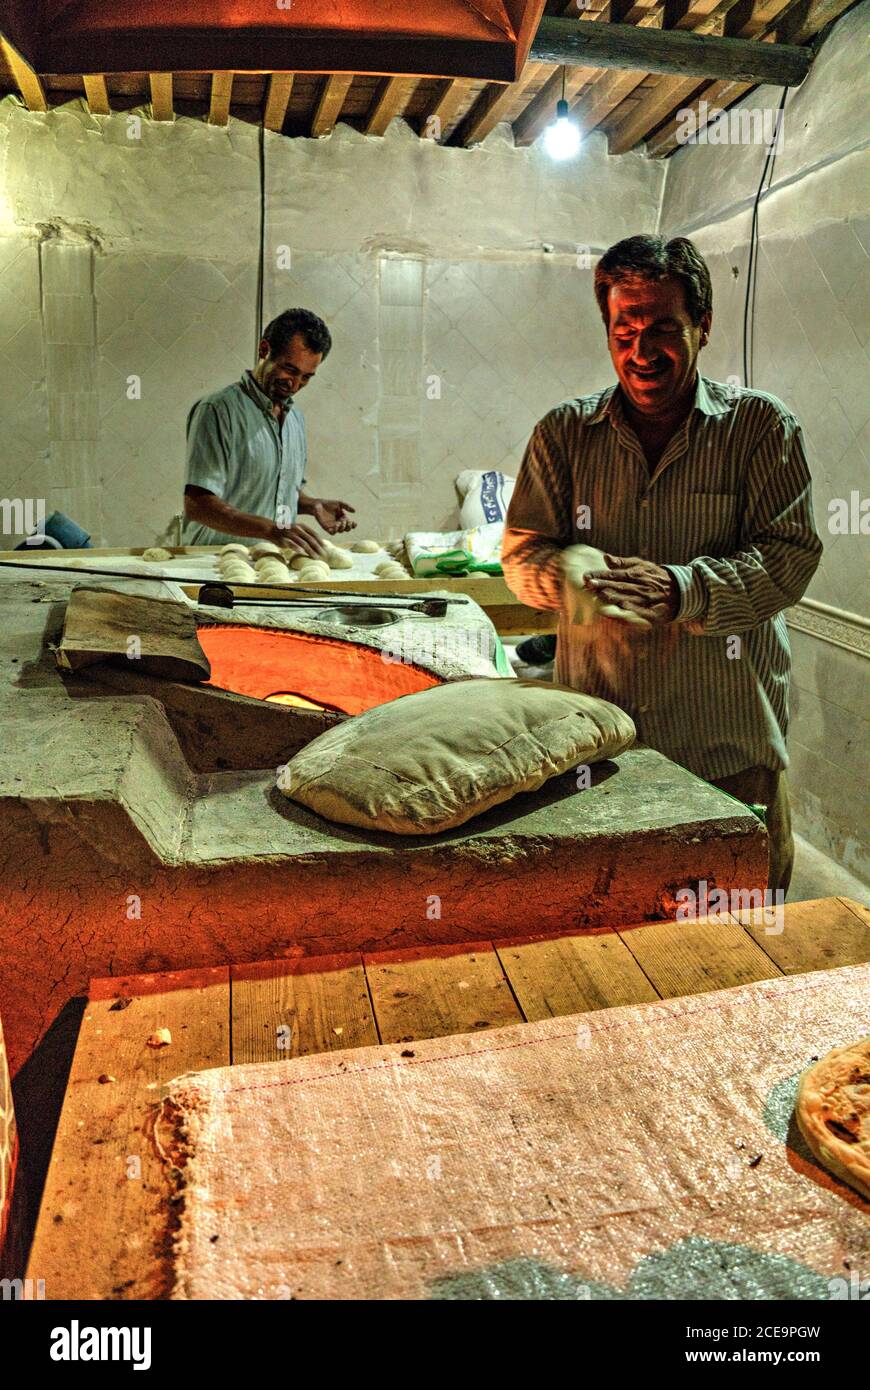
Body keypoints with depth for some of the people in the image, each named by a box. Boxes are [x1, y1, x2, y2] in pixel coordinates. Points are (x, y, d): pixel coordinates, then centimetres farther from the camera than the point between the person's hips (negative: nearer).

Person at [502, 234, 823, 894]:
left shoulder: (761, 425, 0)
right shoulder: (565, 432, 7)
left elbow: (790, 554, -7)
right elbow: (523, 553, 5)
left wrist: (684, 589, -25)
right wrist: (575, 575, -19)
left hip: (729, 746, -1)